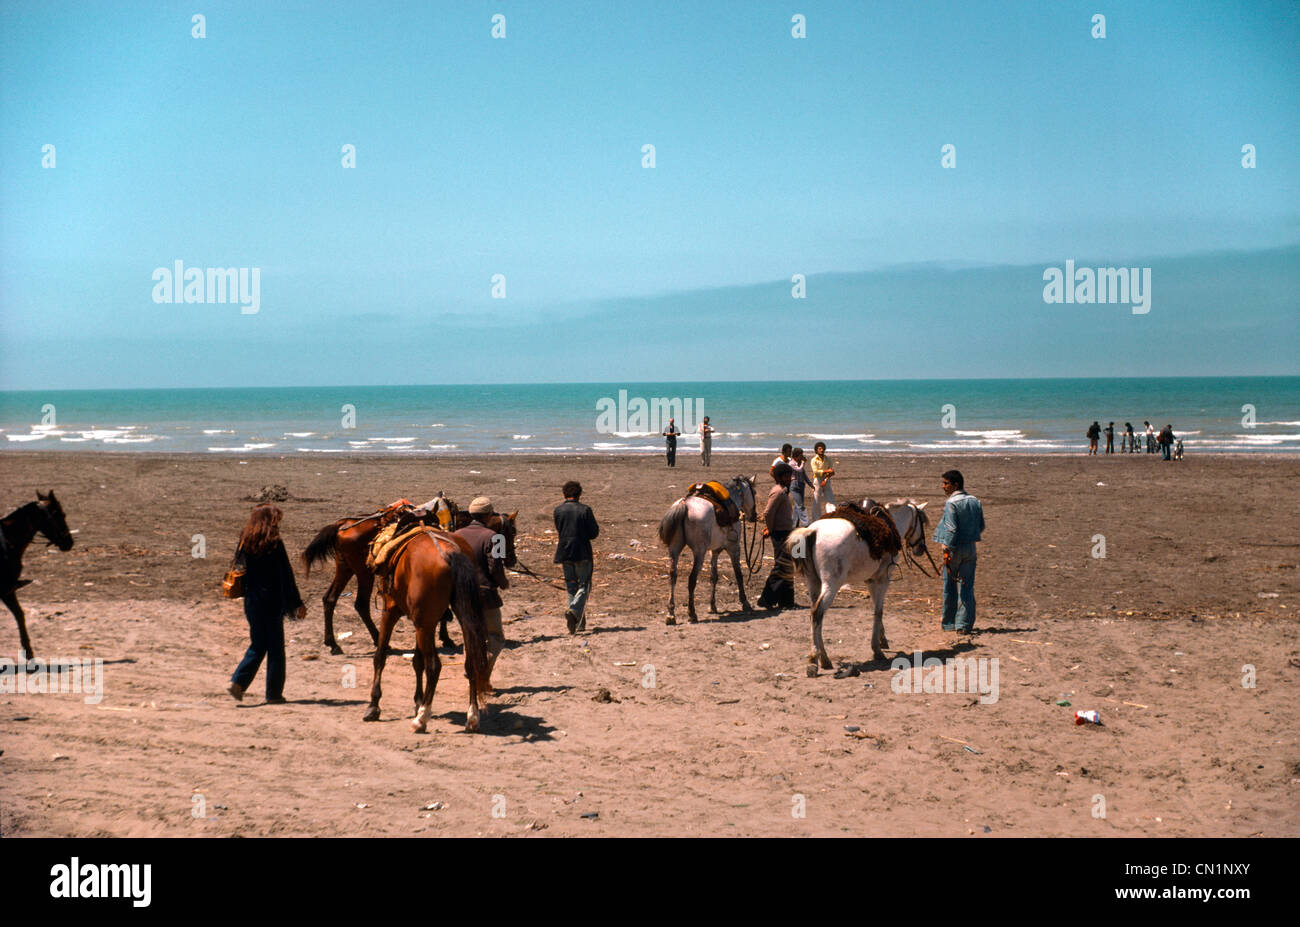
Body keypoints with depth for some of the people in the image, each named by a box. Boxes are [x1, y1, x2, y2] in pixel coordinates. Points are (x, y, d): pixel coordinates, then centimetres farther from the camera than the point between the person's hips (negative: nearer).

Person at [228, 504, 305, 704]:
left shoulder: (244, 542, 3)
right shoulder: (274, 544, -12)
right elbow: (286, 576, -12)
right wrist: (297, 604, -9)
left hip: (252, 602, 5)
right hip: (272, 602, -5)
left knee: (257, 646, 16)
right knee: (275, 648, 5)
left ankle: (238, 682, -1)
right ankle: (274, 694, 7)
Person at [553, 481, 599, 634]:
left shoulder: (558, 510, 1)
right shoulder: (585, 510, -8)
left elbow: (559, 530, 12)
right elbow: (593, 533, -7)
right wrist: (597, 528, 13)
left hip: (565, 553, 3)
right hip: (582, 553, -3)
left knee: (571, 587, 12)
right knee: (584, 585, 4)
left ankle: (580, 623, 13)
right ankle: (573, 610, -21)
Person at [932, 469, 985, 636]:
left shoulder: (951, 503, -14)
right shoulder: (975, 502, 6)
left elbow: (951, 529, -20)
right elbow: (981, 527, 11)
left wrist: (946, 550, -19)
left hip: (954, 548, -5)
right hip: (970, 547, 5)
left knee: (950, 586, 9)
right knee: (967, 587, 6)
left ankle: (948, 622, 19)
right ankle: (964, 625, 4)